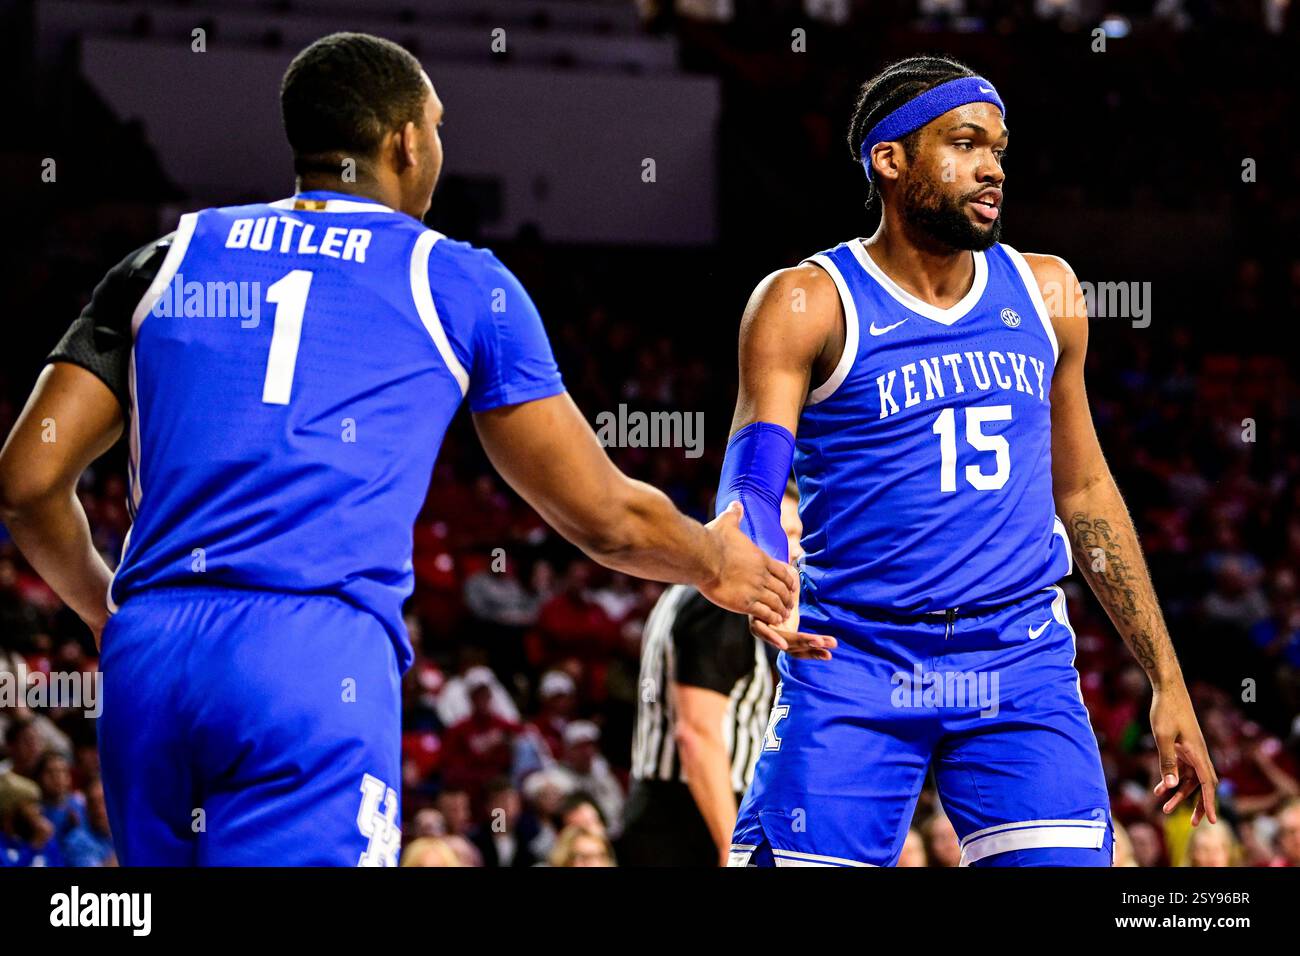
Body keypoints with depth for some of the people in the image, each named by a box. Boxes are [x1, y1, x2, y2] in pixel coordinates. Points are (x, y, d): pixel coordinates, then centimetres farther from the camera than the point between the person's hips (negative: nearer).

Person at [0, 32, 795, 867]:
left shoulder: (170, 262, 20)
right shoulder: (457, 285, 12)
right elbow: (604, 517, 17)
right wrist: (716, 561, 38)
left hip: (147, 666, 4)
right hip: (320, 661, -4)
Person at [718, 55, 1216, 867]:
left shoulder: (1045, 293, 11)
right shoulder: (808, 305, -3)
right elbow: (752, 481, -13)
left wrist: (1168, 681, 16)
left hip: (1021, 664, 3)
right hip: (855, 668, -3)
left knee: (1069, 860, -13)